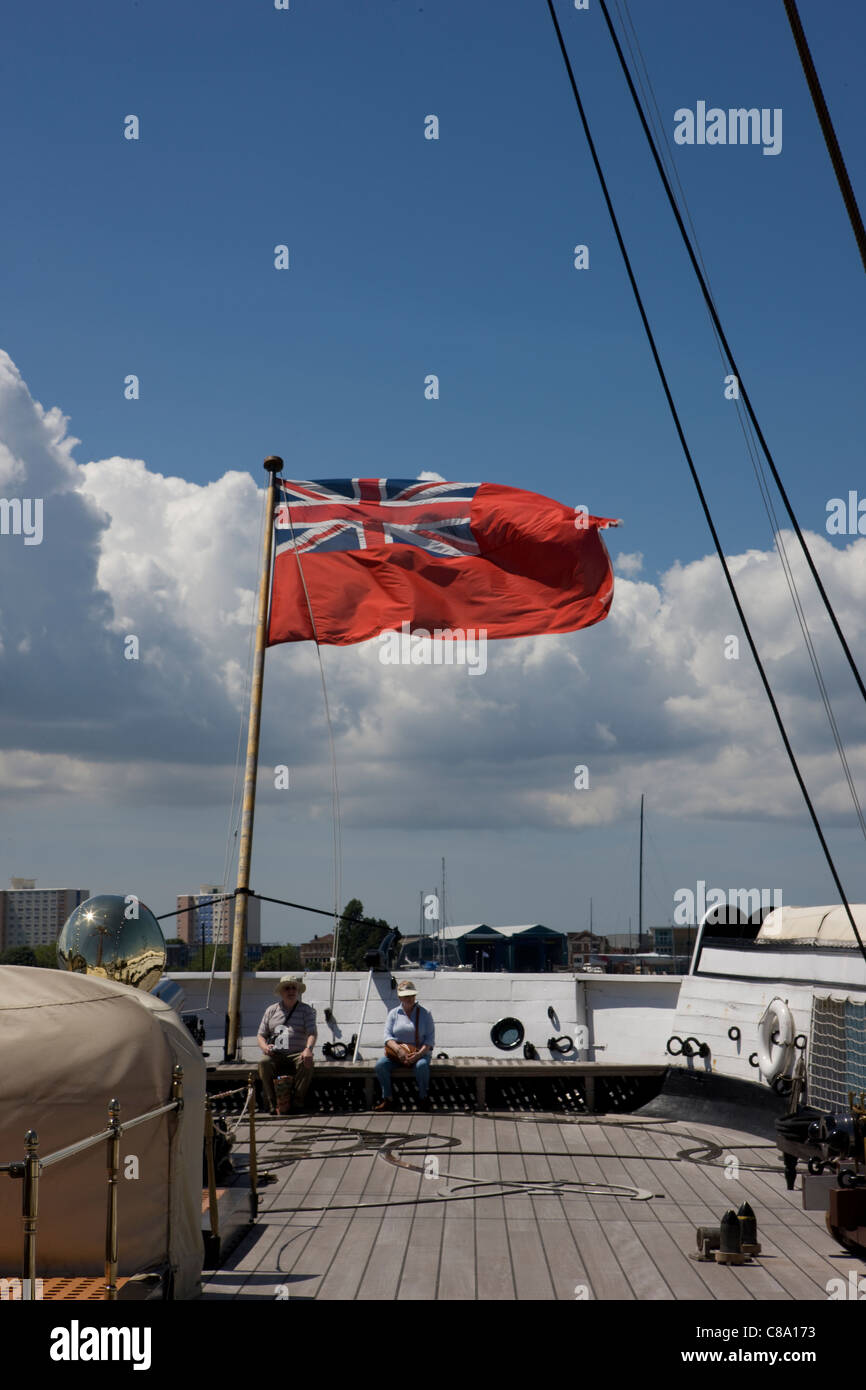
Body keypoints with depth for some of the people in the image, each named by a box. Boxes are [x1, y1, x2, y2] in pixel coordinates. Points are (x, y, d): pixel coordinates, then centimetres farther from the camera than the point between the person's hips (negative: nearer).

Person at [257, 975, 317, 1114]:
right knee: (264, 1063, -31)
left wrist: (308, 1049, -26)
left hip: (297, 1054, -1)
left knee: (307, 1063, -34)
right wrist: (265, 1046, -10)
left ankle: (297, 1101, -28)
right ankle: (272, 1104, -29)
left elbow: (312, 1033, -5)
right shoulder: (271, 1010, 16)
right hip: (275, 1054, 1)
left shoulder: (306, 1010, 10)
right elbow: (261, 1035, 15)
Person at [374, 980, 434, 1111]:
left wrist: (419, 1054, -21)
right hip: (396, 1053, 2)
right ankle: (387, 1099, -15)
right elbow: (388, 1035, -3)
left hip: (420, 1053, -2)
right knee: (380, 1065, -25)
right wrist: (399, 1050, -23)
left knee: (422, 1065, -36)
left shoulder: (425, 1013, 3)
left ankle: (423, 1098, -16)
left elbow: (430, 1038, -3)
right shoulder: (394, 1014, 7)